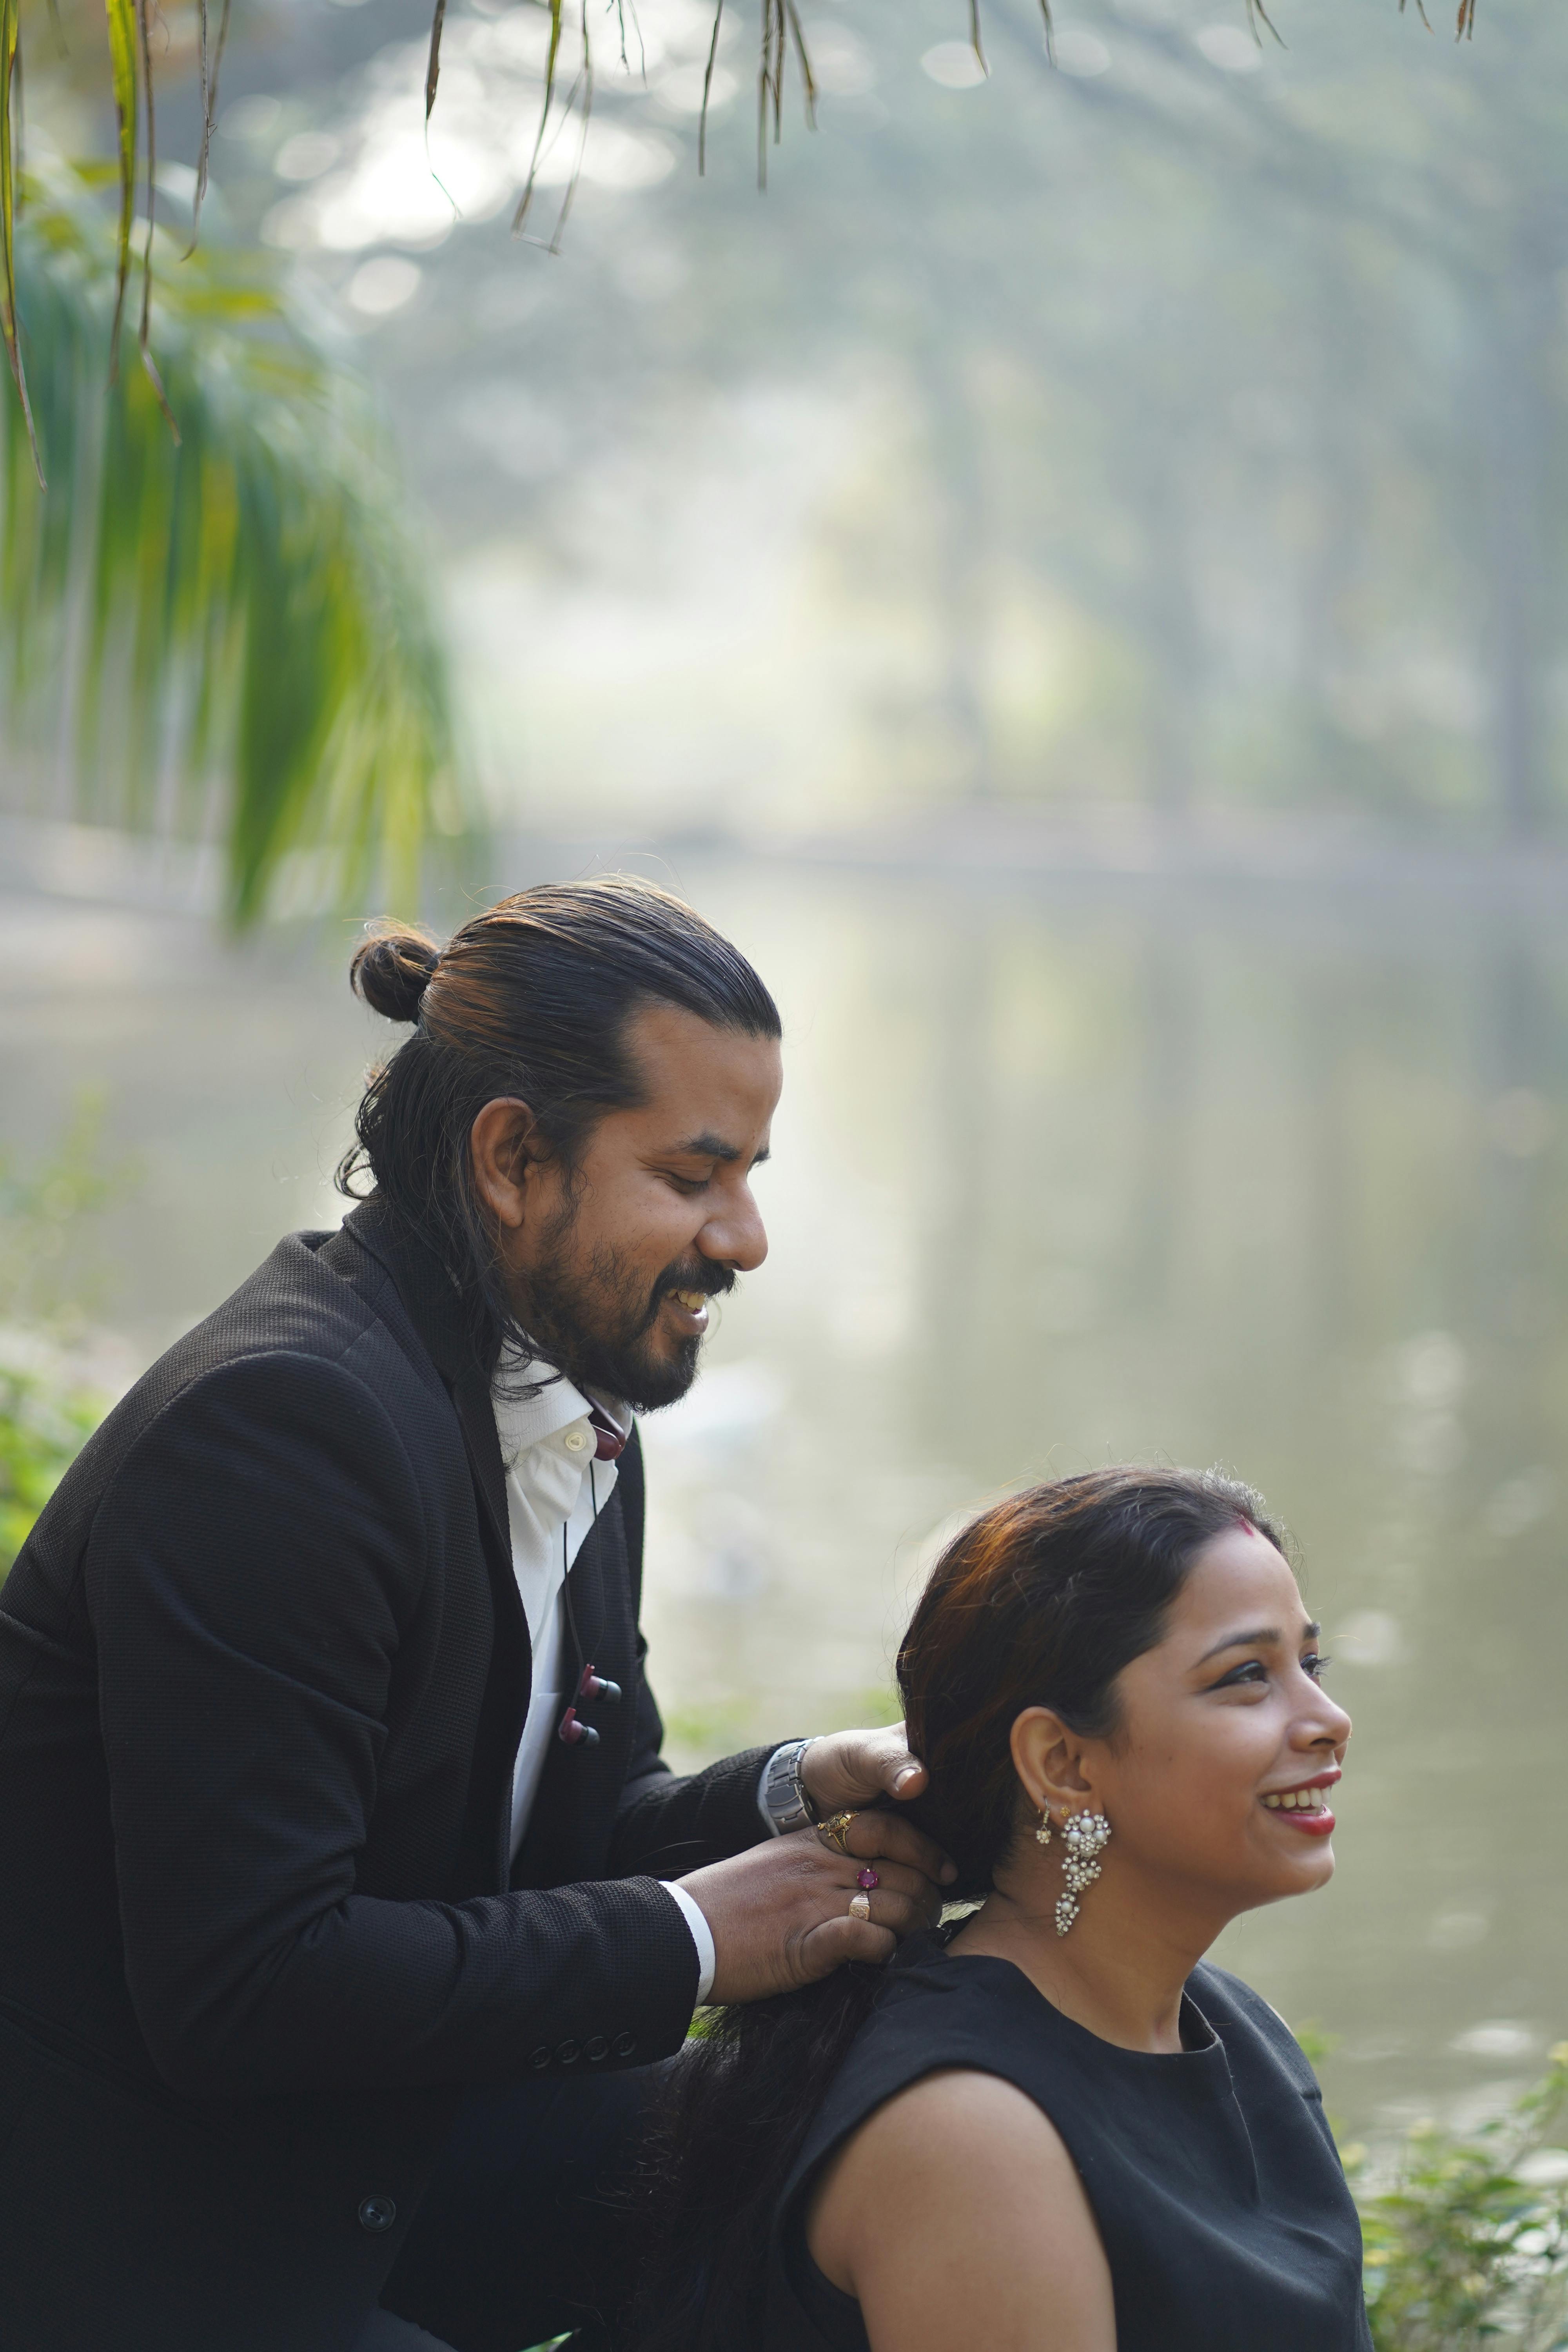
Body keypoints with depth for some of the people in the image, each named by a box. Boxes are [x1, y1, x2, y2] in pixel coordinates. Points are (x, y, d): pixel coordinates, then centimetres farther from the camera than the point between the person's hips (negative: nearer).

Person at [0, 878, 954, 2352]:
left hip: (373, 2143, 9)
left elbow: (559, 1827, 12)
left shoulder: (580, 1424, 4)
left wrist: (785, 1798, -9)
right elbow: (239, 1986, -29)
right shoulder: (284, 1419, -25)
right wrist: (690, 1940, -22)